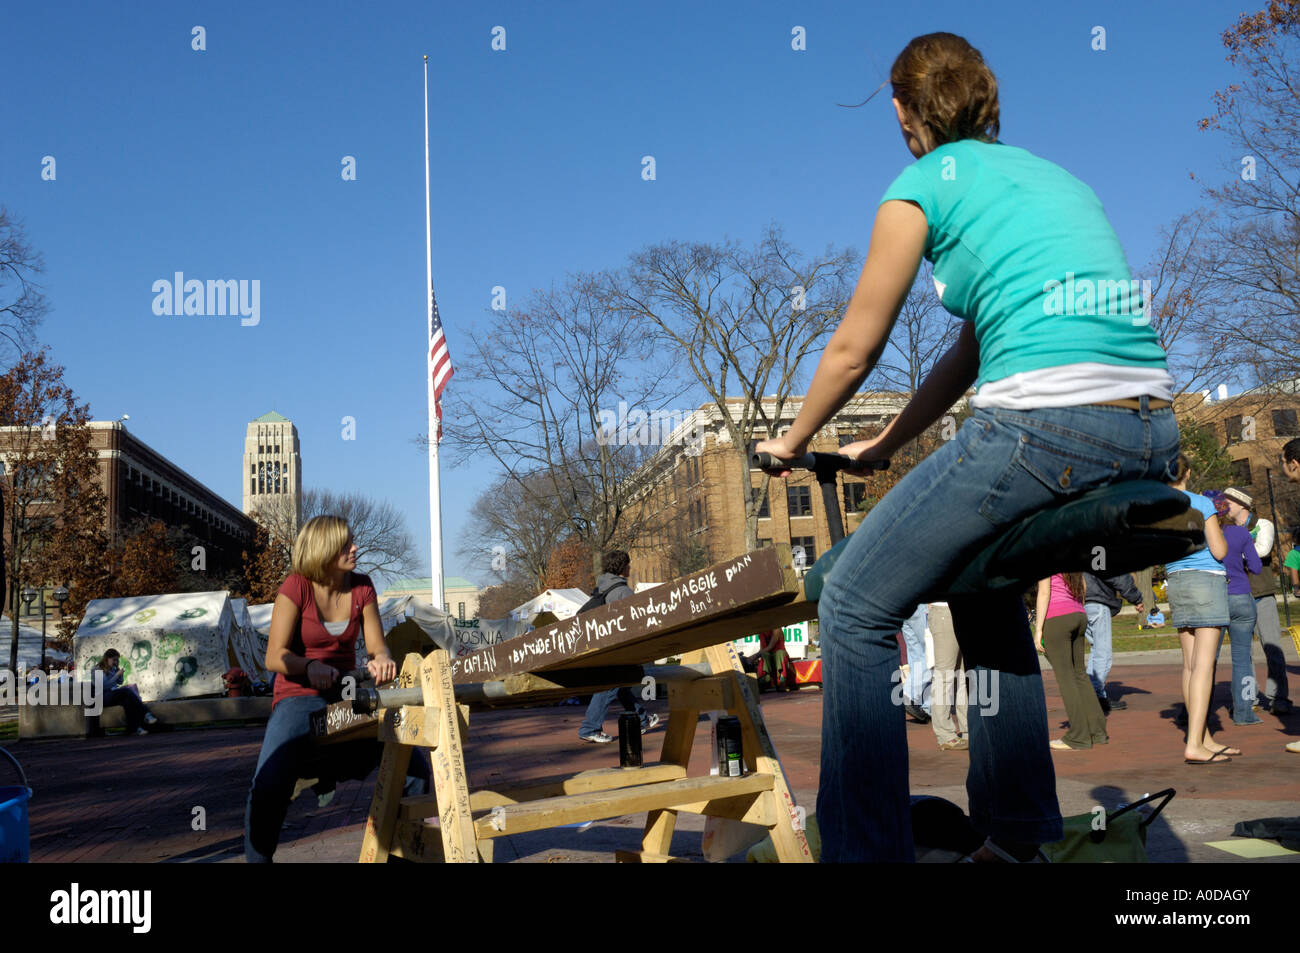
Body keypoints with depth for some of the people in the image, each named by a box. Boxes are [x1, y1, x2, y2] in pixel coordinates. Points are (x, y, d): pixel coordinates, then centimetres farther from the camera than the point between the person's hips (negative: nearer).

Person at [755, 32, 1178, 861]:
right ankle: (1018, 832, 33)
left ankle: (867, 848, 0)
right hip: (1154, 432, 8)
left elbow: (854, 351, 9)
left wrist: (792, 441, 26)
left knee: (856, 605, 2)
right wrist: (885, 445, 37)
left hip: (1048, 424, -8)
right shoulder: (1057, 177, 27)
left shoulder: (924, 184, 6)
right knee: (978, 571, 29)